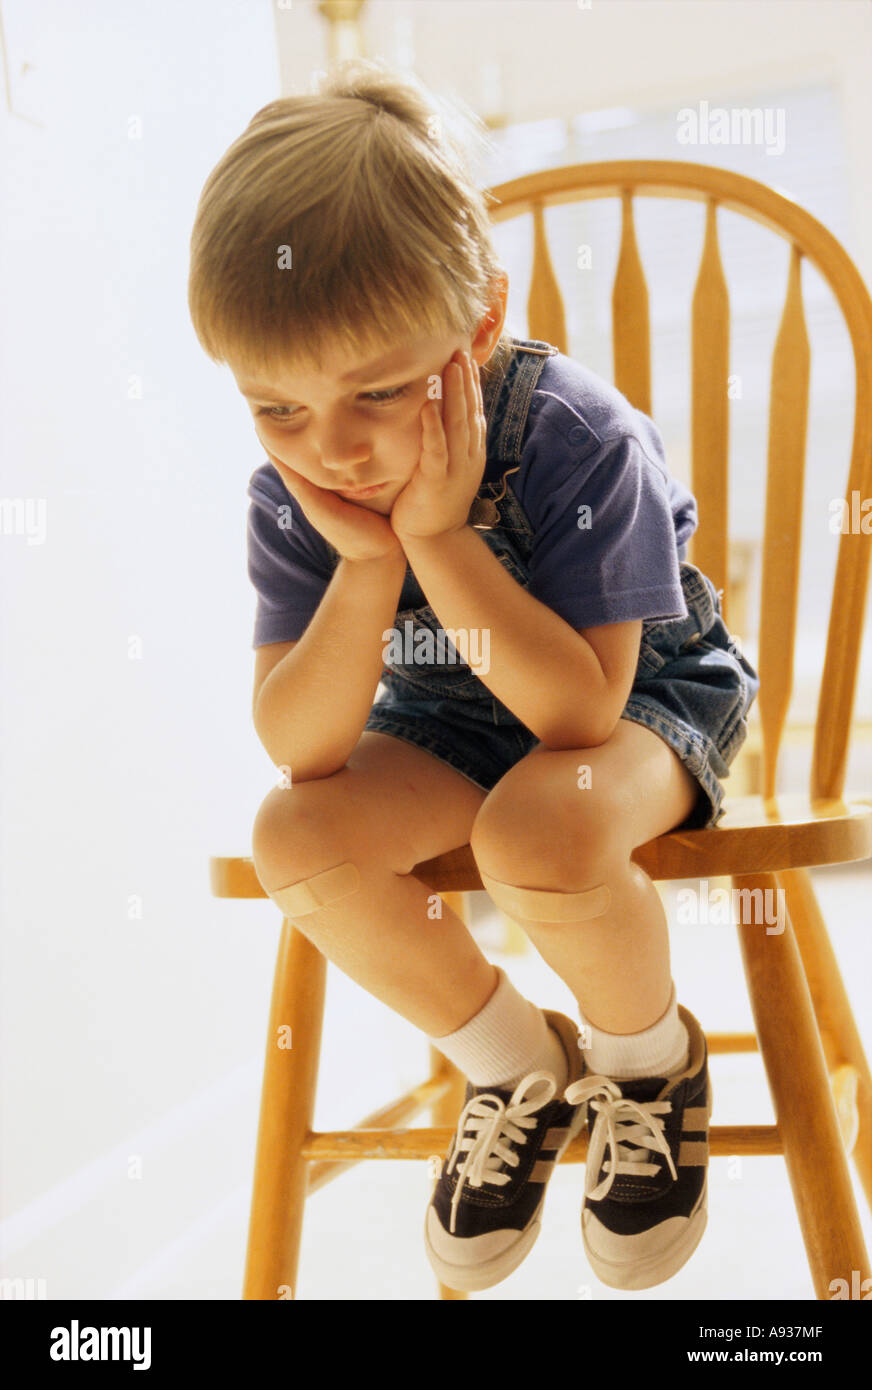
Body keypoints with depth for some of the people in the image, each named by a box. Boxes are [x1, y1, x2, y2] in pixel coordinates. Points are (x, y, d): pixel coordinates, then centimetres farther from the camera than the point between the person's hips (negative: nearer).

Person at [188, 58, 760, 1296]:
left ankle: (650, 1057, -2)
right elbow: (302, 750, -21)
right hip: (452, 721, 5)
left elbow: (580, 707, -34)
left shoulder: (576, 441, -28)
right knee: (295, 840, -21)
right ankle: (516, 1067, 2)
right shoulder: (290, 495, -16)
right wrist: (365, 563, -34)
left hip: (646, 696, -5)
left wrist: (437, 538, -38)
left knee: (540, 832, -37)